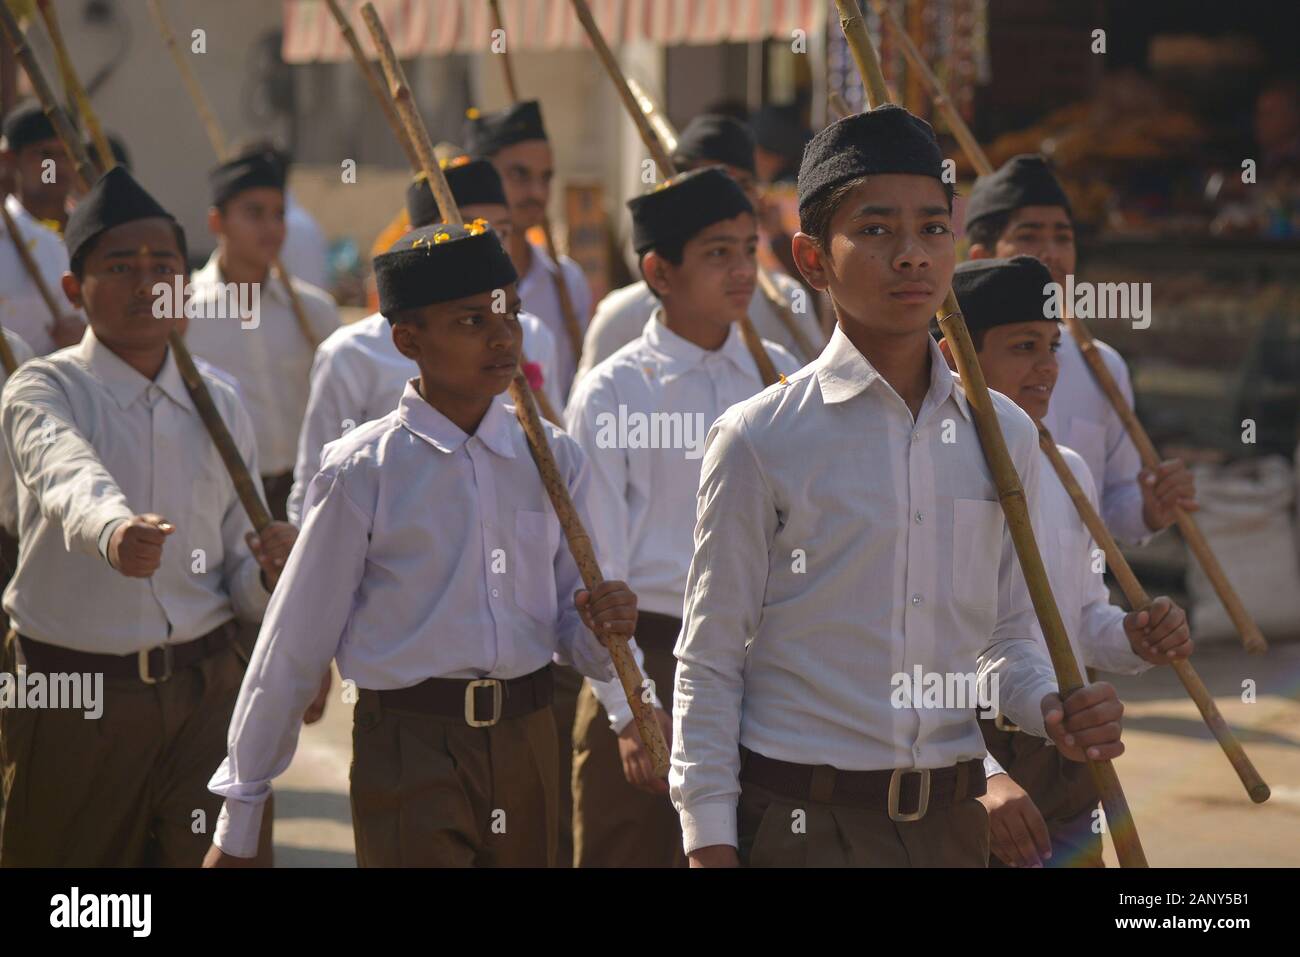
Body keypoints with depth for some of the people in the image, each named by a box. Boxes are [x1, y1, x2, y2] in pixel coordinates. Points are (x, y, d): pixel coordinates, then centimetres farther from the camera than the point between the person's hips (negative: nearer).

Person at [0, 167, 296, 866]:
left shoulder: (222, 410, 9)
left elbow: (238, 586, 12)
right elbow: (69, 473, -30)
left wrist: (271, 573, -12)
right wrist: (112, 529, -51)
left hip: (204, 696, 3)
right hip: (74, 702, -3)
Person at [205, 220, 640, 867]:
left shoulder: (553, 459, 7)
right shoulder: (362, 472, -5)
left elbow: (572, 642, 13)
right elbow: (292, 649, -1)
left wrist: (603, 630, -12)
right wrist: (237, 824, 2)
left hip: (527, 742, 5)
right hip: (409, 744, -4)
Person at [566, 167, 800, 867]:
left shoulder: (780, 380, 6)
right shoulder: (612, 393, -5)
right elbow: (596, 568, -5)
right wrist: (629, 708, -10)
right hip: (646, 658, -3)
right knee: (625, 853, 4)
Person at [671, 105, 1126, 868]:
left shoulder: (1006, 435, 5)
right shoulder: (760, 440, -7)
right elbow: (709, 666, -4)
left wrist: (1050, 707, -6)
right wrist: (710, 844, -8)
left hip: (952, 823, 4)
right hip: (801, 824, -4)